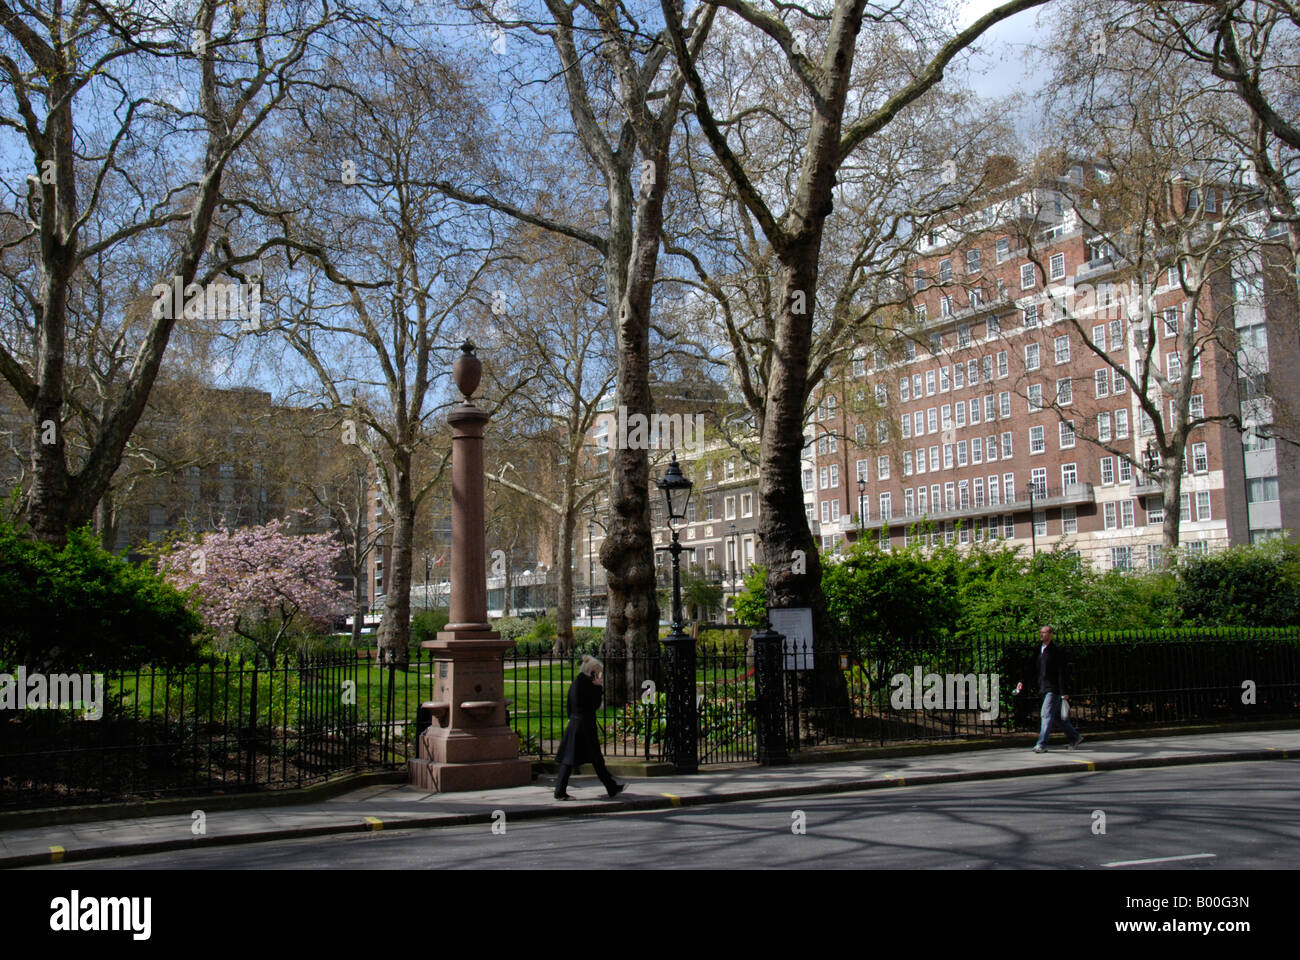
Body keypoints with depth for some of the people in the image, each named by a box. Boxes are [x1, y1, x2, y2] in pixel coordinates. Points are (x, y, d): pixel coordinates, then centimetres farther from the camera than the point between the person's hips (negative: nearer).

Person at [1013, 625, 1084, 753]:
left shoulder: (1055, 651, -10)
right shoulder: (1040, 650, 14)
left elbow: (1061, 673, -13)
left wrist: (1063, 692, -16)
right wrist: (1023, 682, 11)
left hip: (1053, 689, -8)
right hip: (1044, 688, 8)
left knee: (1047, 714, -12)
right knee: (1056, 716, 14)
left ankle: (1042, 744, -12)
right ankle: (1074, 737, 28)